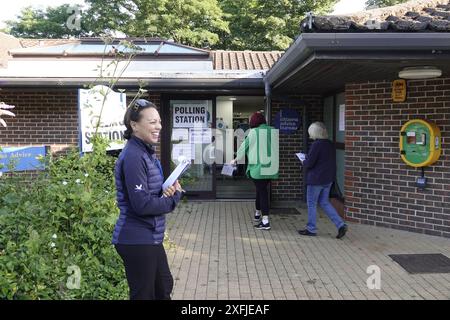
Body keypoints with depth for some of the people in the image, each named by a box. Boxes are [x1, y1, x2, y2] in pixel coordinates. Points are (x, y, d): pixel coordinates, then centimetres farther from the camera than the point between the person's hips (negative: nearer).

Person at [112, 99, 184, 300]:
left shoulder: (147, 153, 9)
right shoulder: (133, 157, -20)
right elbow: (142, 204, -25)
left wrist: (169, 190, -7)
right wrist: (174, 197, -10)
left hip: (151, 238, 10)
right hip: (137, 241, -10)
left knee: (164, 287, 24)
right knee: (144, 294, 7)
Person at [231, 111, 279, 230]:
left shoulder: (254, 132, -8)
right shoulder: (273, 131, 4)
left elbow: (244, 146, 3)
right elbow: (276, 148, 10)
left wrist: (235, 160, 17)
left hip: (258, 167, -5)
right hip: (271, 168, 5)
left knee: (262, 191, -1)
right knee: (262, 189, 20)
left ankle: (265, 221, -6)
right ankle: (257, 213, 36)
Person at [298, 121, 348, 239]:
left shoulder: (316, 145, -18)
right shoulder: (330, 144, 7)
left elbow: (309, 163, -21)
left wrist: (303, 162, 3)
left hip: (316, 180, -8)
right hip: (328, 179, 8)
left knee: (311, 203, 6)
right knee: (324, 202, 17)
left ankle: (311, 229, 16)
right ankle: (341, 225, 9)